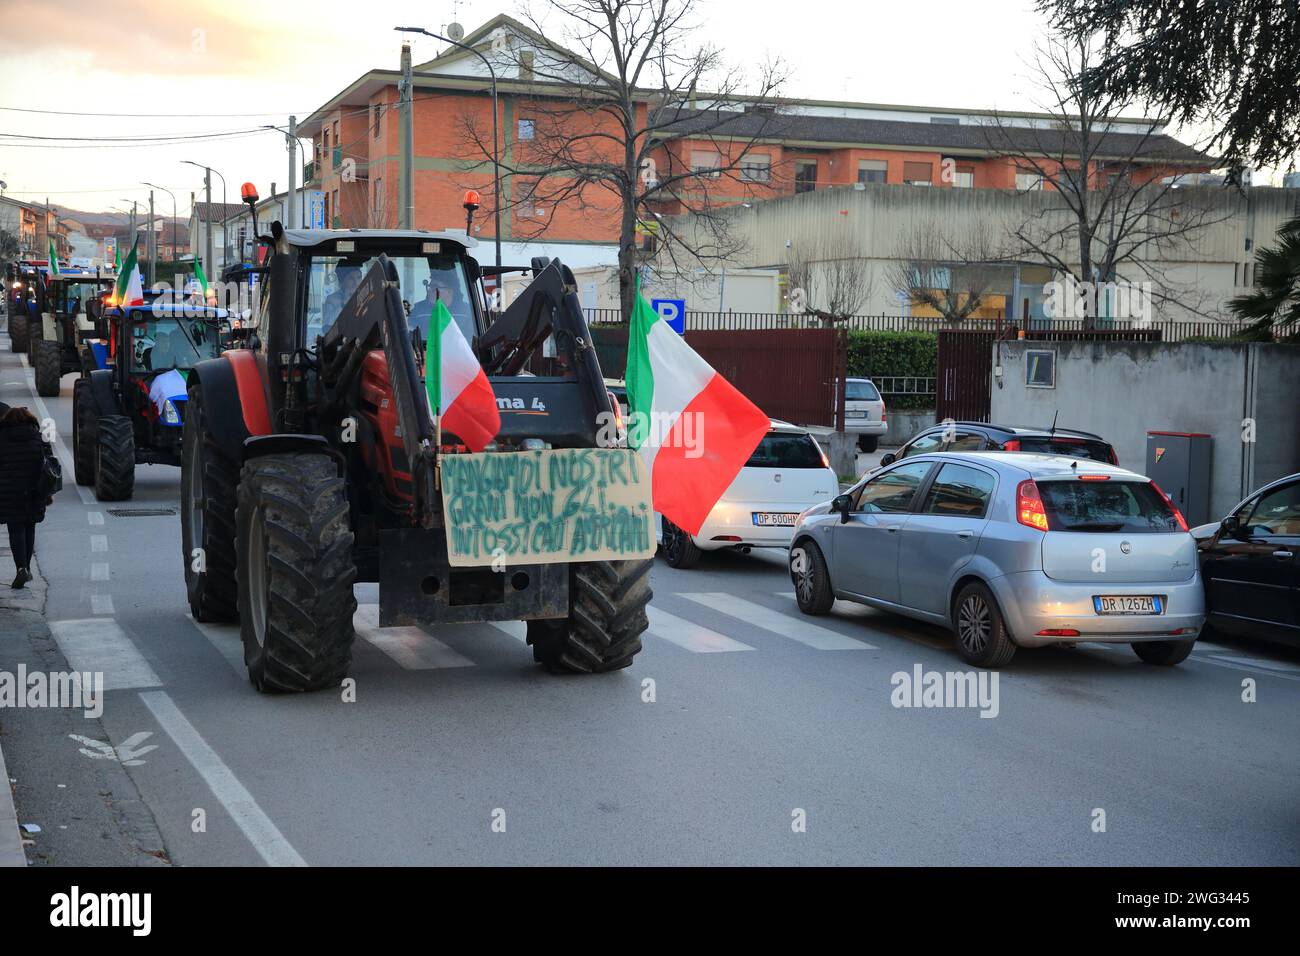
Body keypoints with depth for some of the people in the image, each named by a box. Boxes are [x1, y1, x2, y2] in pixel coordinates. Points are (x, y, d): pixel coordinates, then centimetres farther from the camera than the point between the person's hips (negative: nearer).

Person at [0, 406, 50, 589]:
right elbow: (45, 464, 1)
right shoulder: (37, 437, 2)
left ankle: (22, 568, -17)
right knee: (29, 527, 15)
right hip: (33, 490, 2)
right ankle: (27, 568, 21)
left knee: (16, 530, -1)